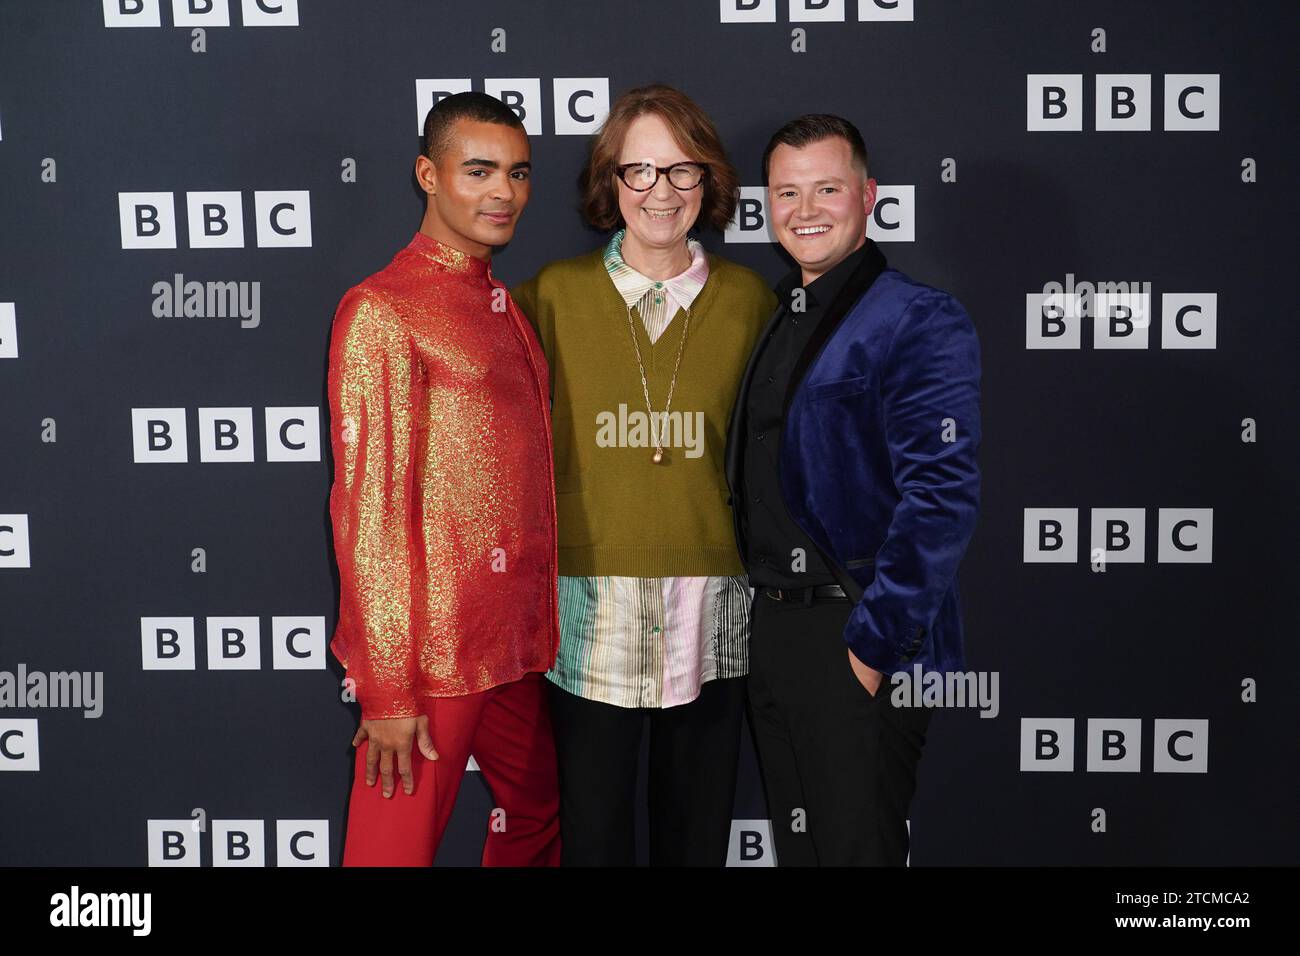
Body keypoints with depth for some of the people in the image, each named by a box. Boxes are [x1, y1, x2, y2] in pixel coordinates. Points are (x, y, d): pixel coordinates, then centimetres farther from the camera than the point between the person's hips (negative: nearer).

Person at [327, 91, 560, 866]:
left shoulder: (506, 307, 13)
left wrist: (540, 626, 14)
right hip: (432, 650, -8)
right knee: (400, 846, 3)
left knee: (536, 824, 20)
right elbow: (368, 507, -15)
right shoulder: (382, 312, -11)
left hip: (517, 641, 8)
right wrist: (388, 688, -16)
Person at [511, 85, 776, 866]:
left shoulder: (748, 299, 1)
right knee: (593, 834, 11)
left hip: (711, 605, 1)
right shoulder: (554, 293, -1)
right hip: (592, 603, -1)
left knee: (698, 832, 16)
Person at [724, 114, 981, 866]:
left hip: (859, 645, -8)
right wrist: (762, 624, 13)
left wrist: (874, 642, -21)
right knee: (797, 845, 18)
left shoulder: (920, 321, -12)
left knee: (857, 846, 3)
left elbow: (942, 497, -21)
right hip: (772, 636, 8)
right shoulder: (779, 322, 14)